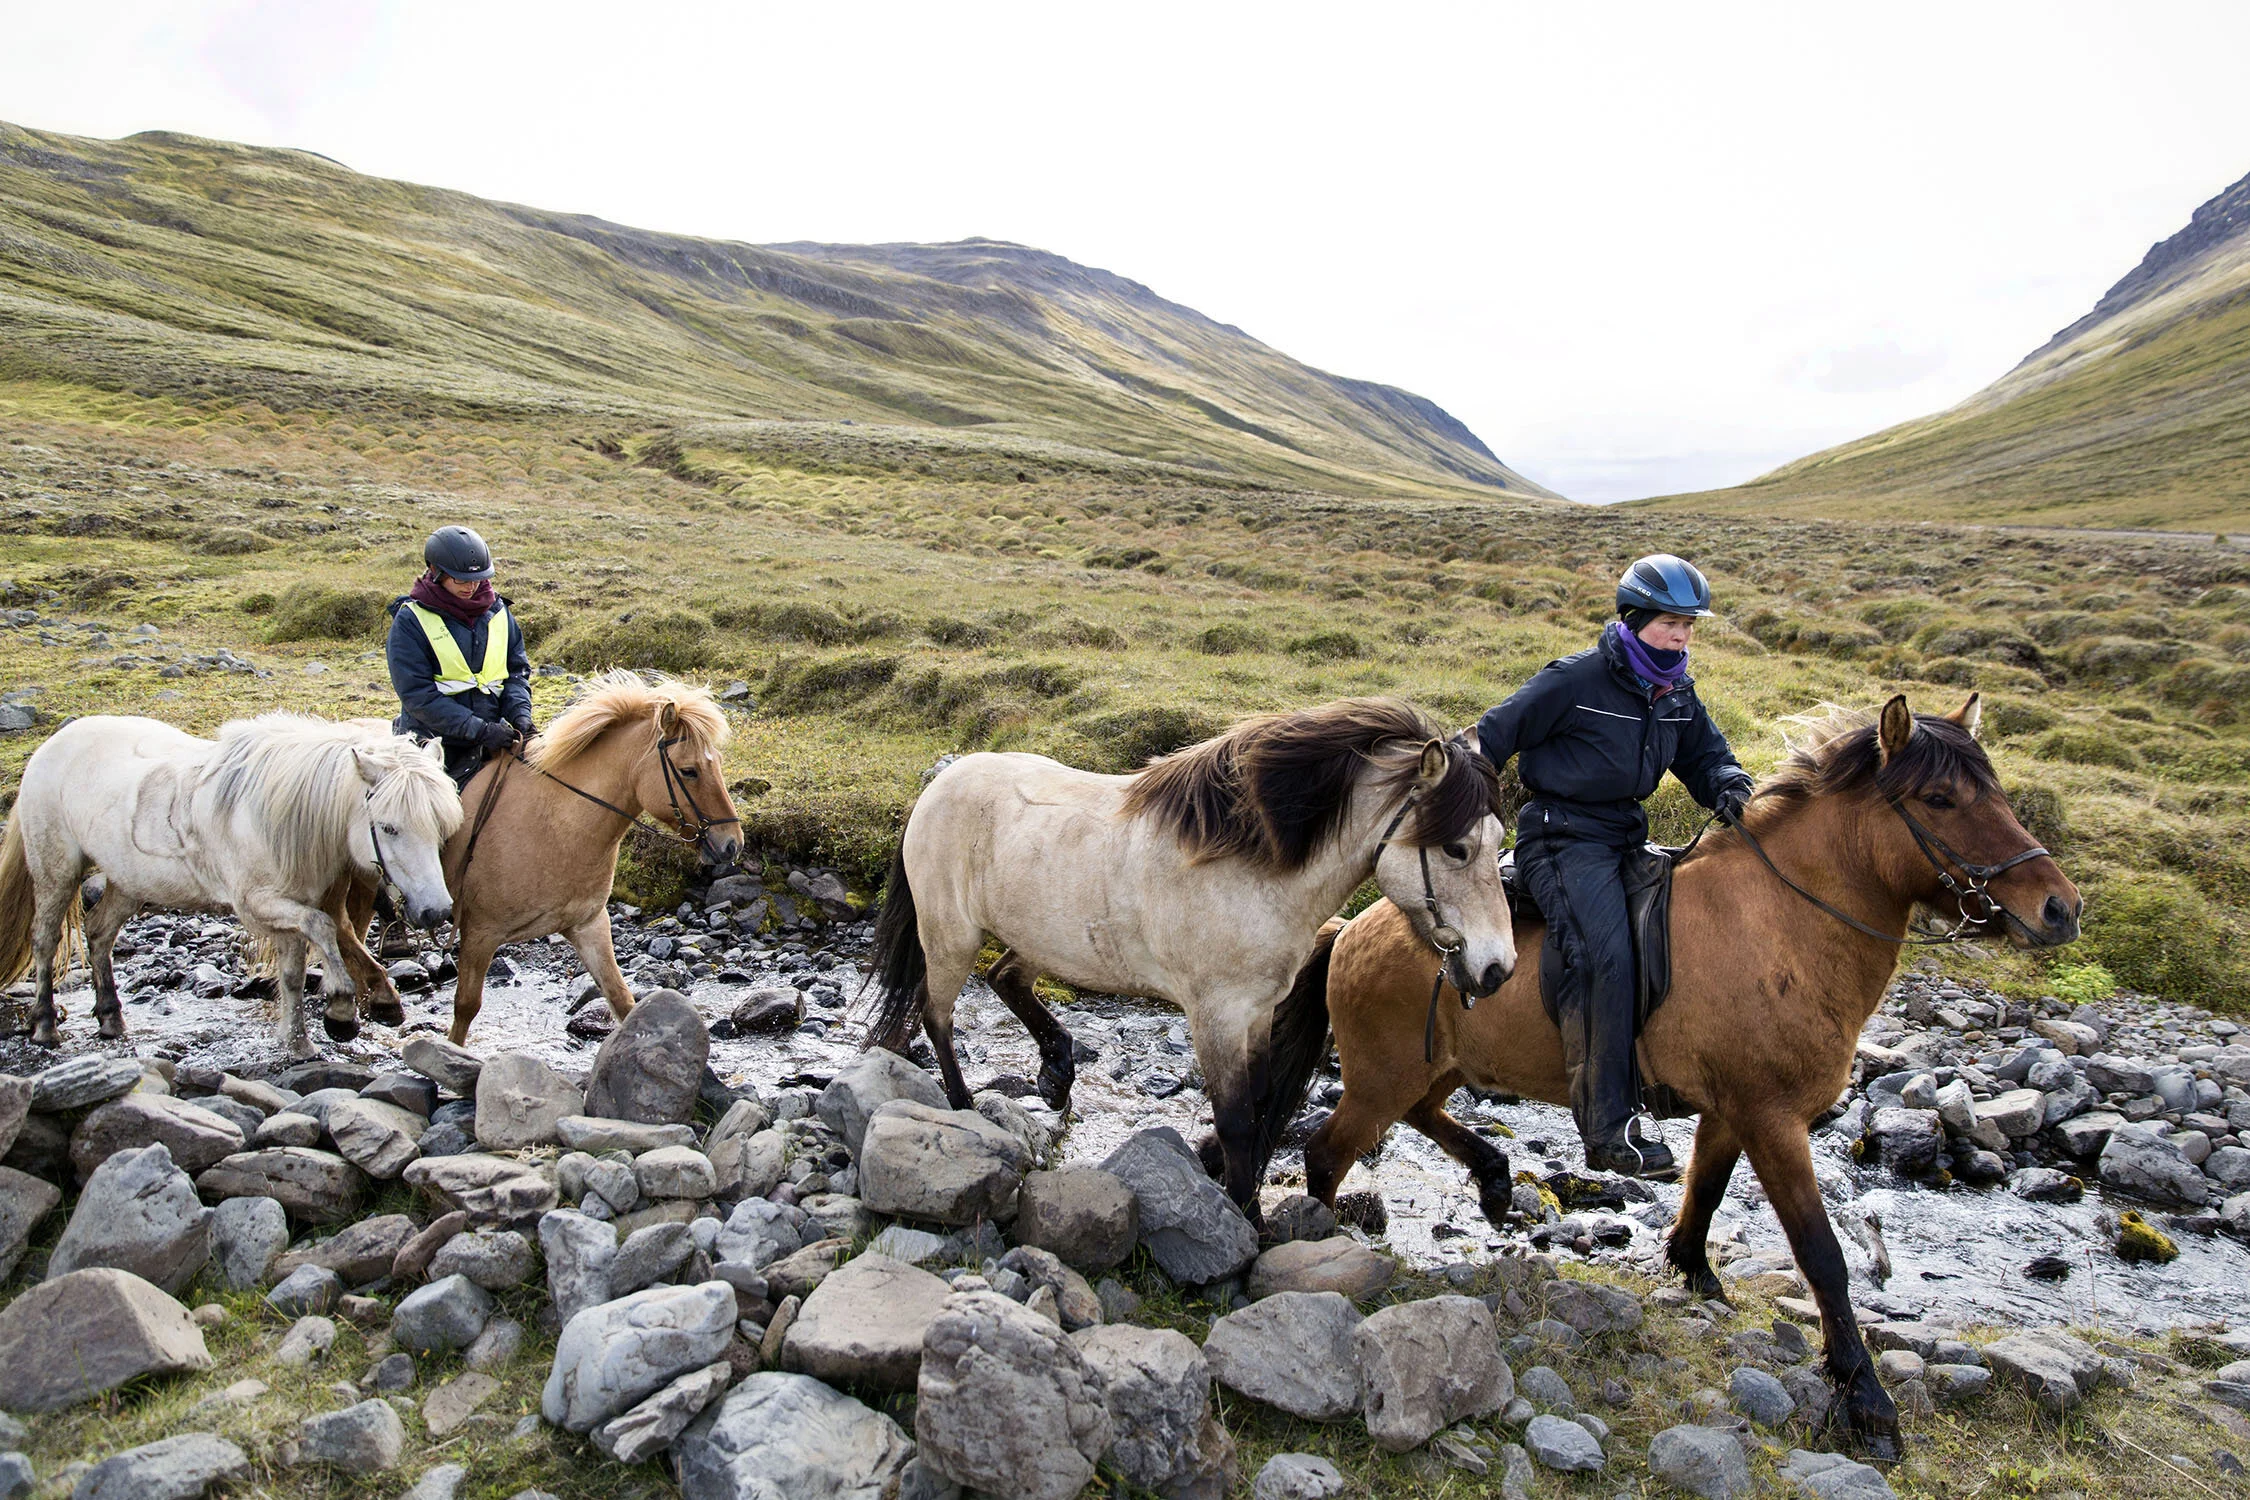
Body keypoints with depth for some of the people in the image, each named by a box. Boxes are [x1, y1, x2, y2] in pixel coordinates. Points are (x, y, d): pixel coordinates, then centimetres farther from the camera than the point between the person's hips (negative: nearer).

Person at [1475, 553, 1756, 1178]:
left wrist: (1728, 788, -5)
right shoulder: (1576, 680, -12)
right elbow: (1493, 737, -7)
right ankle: (1608, 1130, -24)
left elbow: (1706, 755, 20)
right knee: (1606, 956, -25)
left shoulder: (1677, 694, 10)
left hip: (1625, 838, 9)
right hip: (1564, 840, -9)